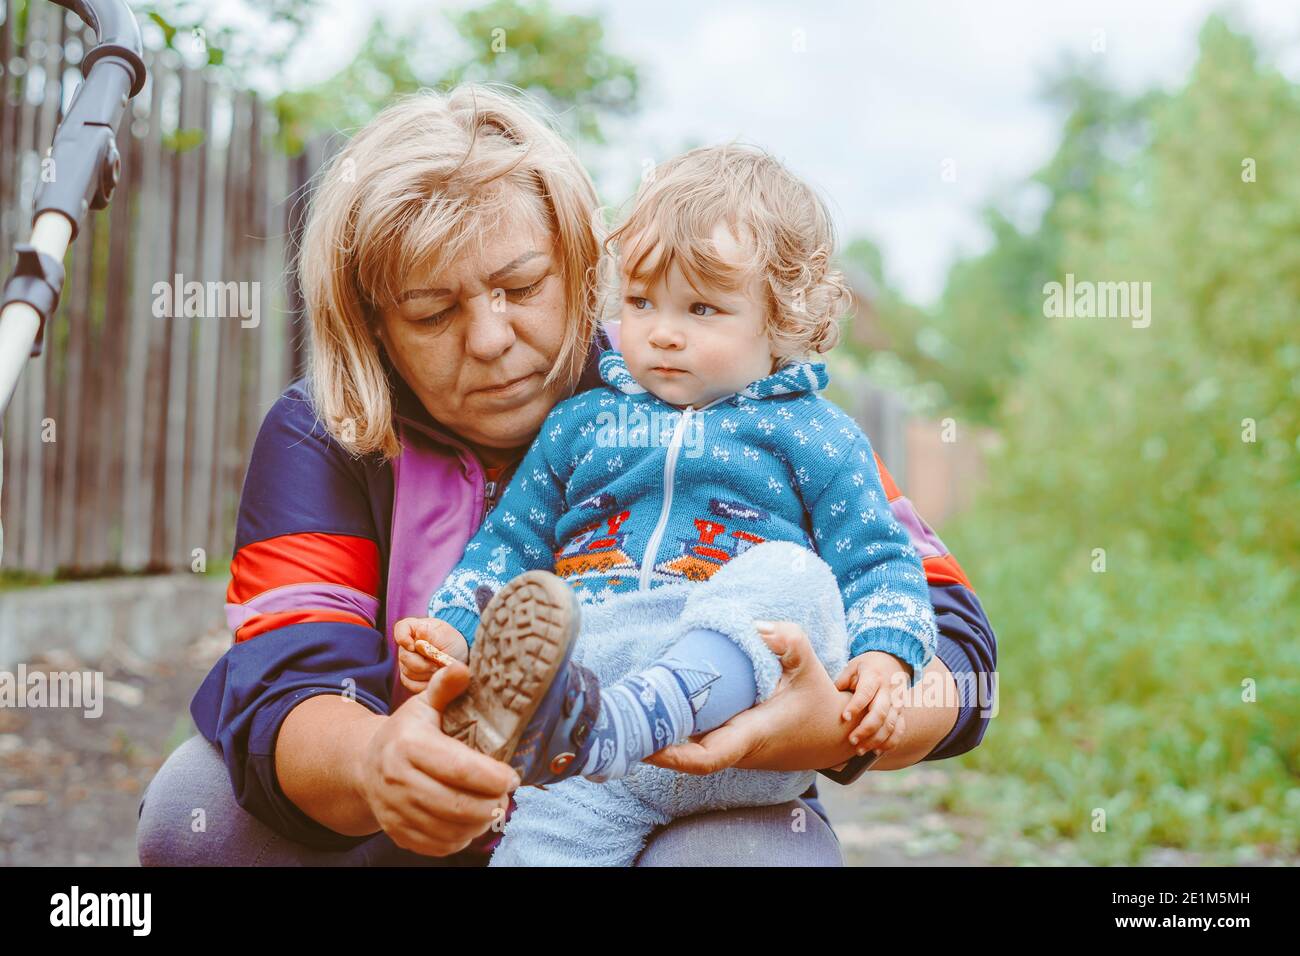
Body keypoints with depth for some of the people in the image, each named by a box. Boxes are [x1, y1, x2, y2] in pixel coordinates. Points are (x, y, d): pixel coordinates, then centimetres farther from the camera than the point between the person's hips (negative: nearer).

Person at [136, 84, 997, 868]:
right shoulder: (319, 439, -7)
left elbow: (951, 638, -15)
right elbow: (288, 682, -21)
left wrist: (838, 726, -39)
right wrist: (373, 766, -46)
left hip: (696, 810, -2)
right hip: (437, 829, 3)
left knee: (742, 851, -36)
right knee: (195, 809, -20)